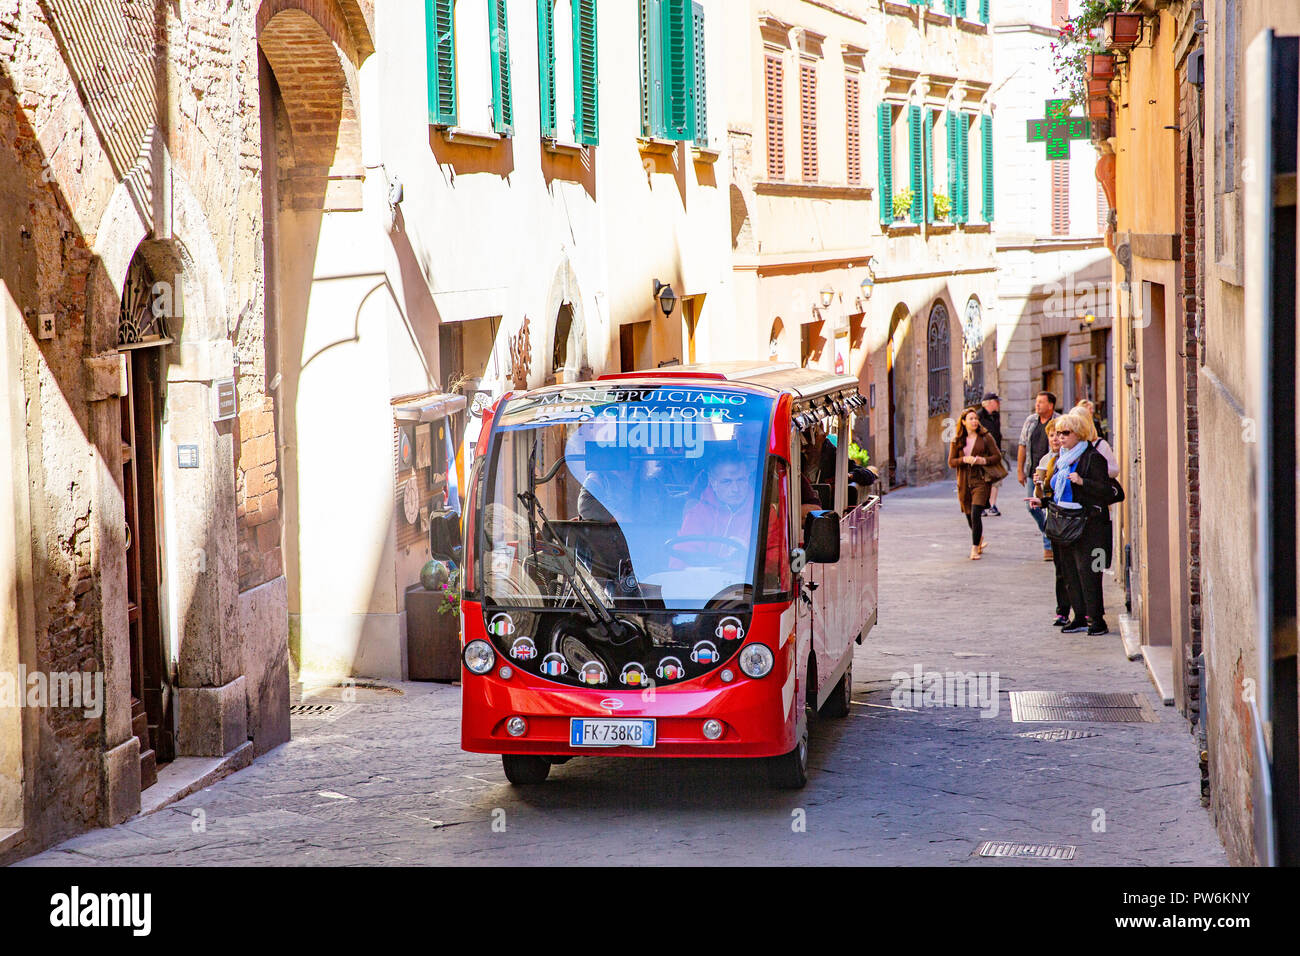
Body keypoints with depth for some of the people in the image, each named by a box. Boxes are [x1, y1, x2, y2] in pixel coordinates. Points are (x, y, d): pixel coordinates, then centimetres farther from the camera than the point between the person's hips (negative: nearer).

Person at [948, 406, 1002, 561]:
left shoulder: (985, 437, 2)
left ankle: (975, 548, -12)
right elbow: (951, 462, 4)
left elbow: (997, 456, 4)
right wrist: (964, 460, -15)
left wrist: (984, 460, -15)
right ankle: (980, 539, 40)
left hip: (980, 481, -3)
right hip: (964, 483, 3)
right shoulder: (957, 440, 7)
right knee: (969, 516, 12)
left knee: (975, 515, -16)